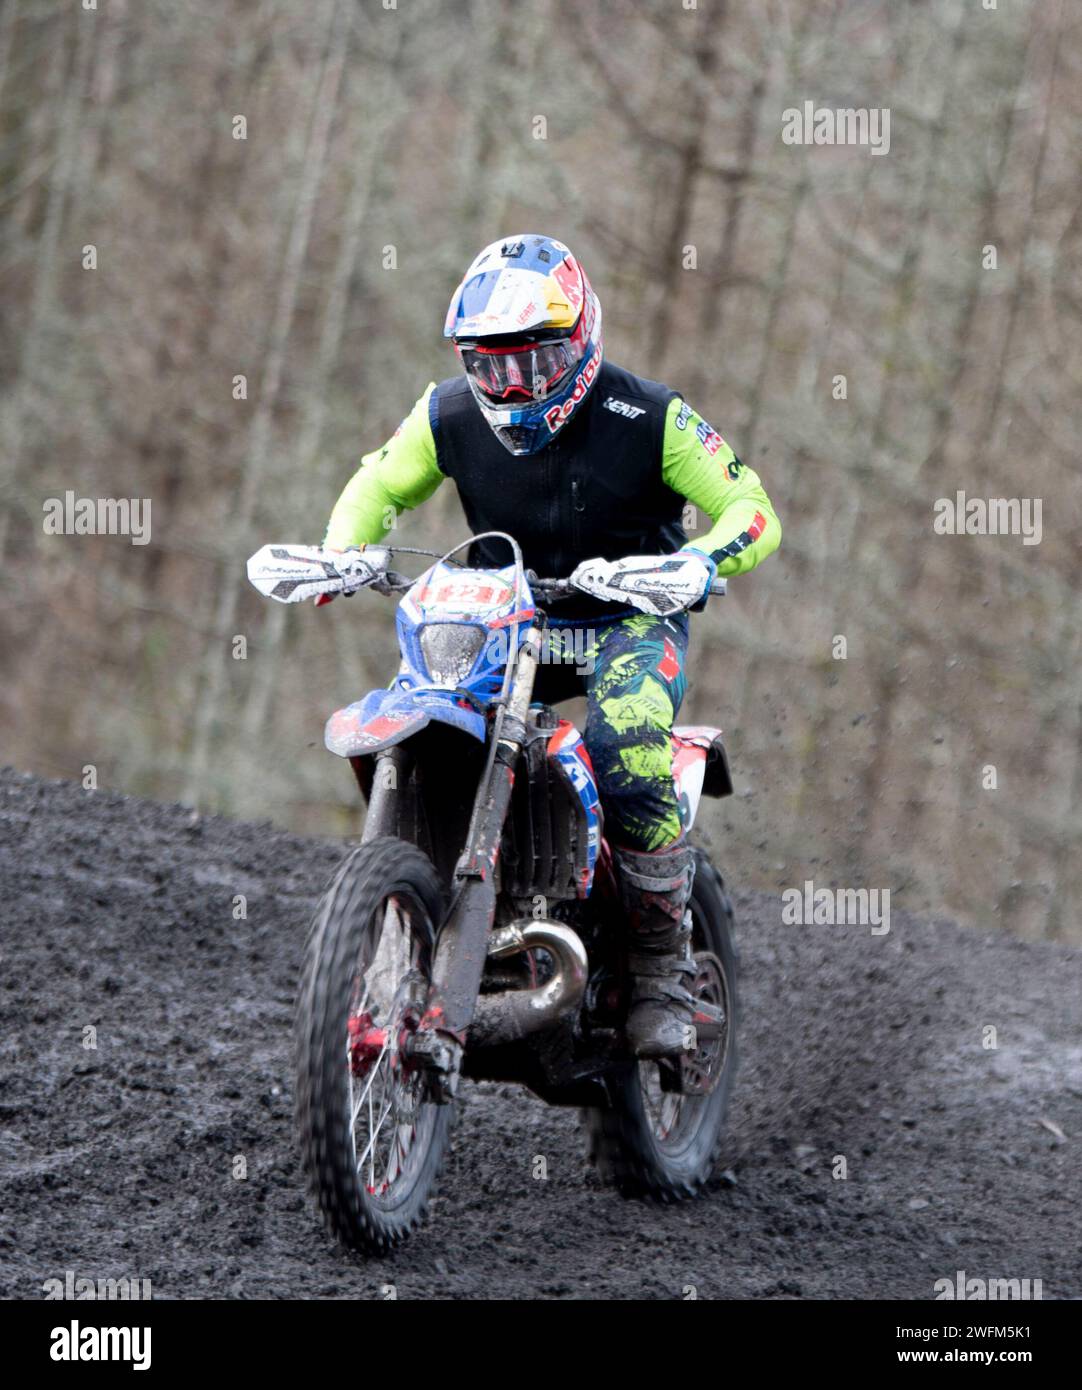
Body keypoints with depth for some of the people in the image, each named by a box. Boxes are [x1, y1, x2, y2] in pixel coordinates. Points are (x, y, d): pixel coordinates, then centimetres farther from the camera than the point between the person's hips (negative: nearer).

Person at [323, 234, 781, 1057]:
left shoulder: (648, 418, -13)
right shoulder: (451, 417, -3)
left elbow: (754, 512, -11)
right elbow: (378, 484, 14)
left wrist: (701, 558, -33)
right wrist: (339, 550, -8)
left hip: (631, 620, -4)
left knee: (627, 751, -35)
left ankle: (663, 971, -21)